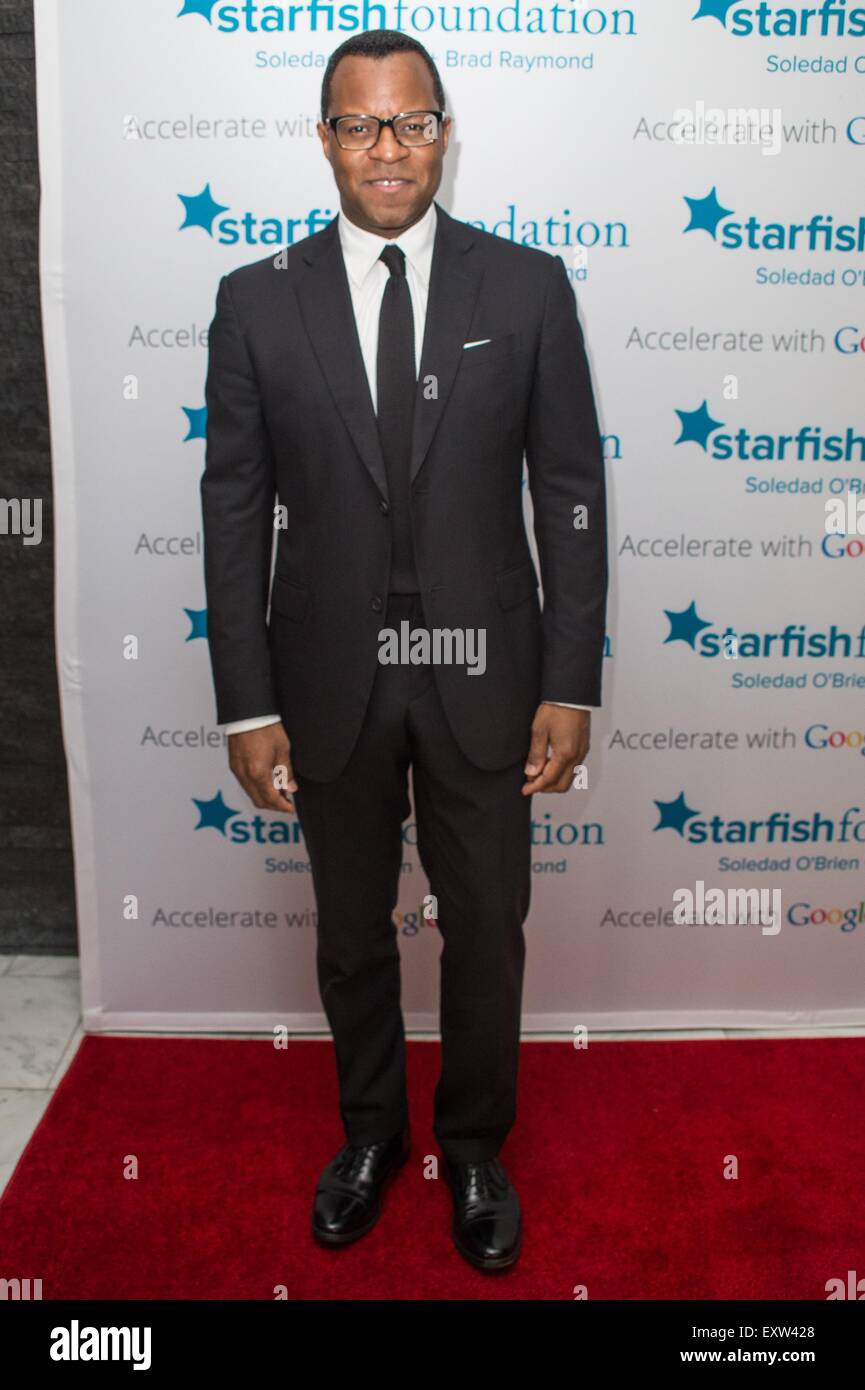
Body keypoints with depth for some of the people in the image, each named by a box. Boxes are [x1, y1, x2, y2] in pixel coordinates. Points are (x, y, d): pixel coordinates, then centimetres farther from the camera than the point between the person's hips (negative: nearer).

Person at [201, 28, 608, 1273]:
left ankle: (475, 1148, 40)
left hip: (482, 676, 0)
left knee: (487, 932, 14)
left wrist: (570, 687, -5)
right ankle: (371, 1133, 43)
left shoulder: (528, 287, -2)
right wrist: (248, 707, -4)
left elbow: (571, 493, -1)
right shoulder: (258, 302, -1)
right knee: (352, 934, 17)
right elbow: (235, 510, -1)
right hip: (332, 679, 1)